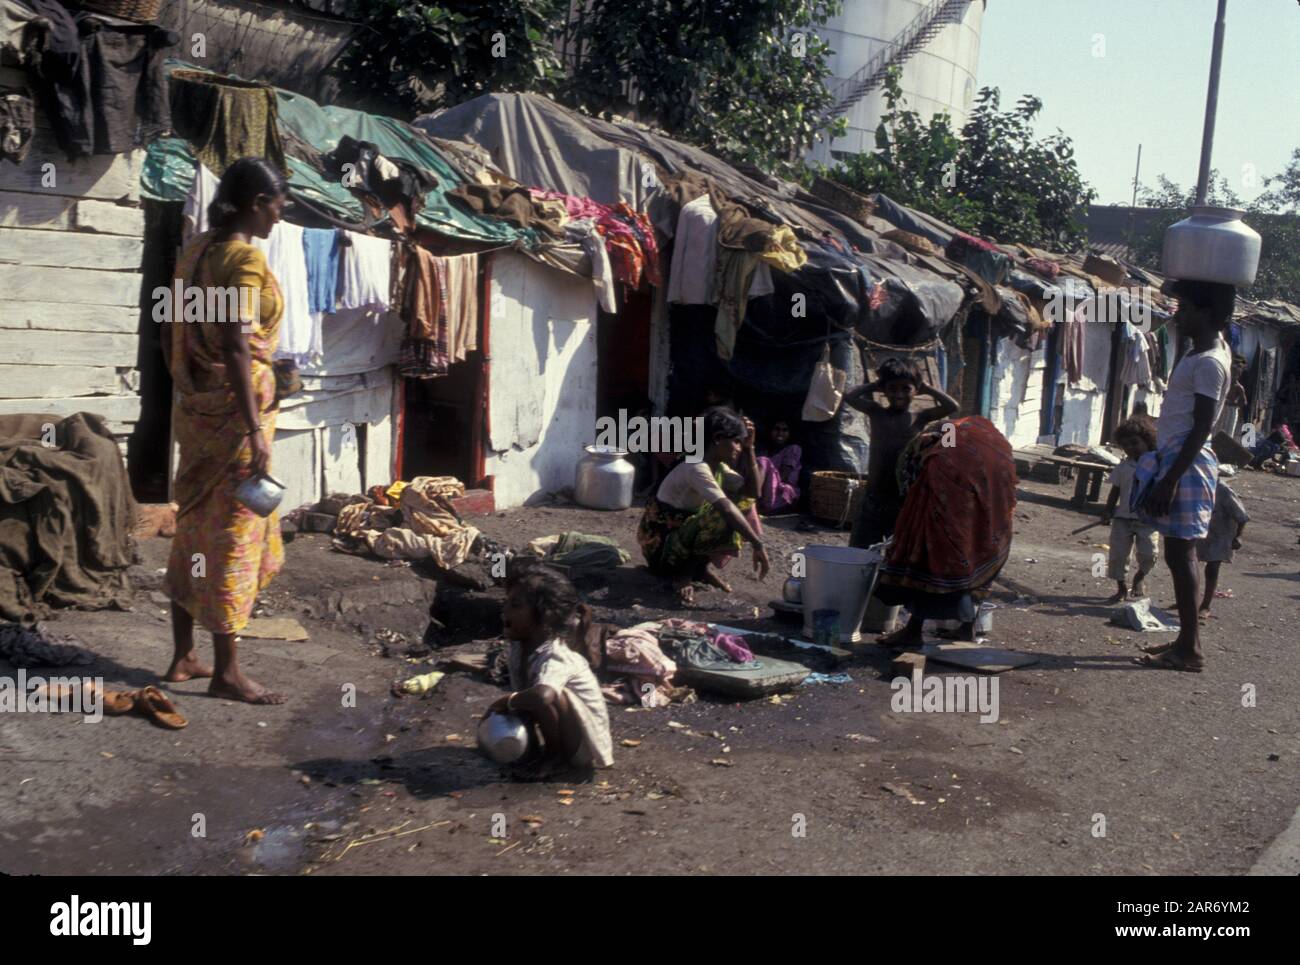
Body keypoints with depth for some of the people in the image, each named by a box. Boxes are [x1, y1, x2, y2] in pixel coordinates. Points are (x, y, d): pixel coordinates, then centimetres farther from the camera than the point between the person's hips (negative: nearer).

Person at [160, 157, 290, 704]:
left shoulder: (195, 251, 11)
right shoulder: (246, 258, -14)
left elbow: (171, 337, 15)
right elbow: (236, 347, -22)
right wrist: (255, 430, -23)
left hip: (195, 407, 9)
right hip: (235, 407, -9)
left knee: (195, 528, 14)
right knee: (234, 533, -2)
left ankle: (183, 658, 23)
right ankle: (226, 672, 4)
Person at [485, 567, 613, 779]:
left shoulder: (555, 656, -32)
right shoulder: (519, 647, -7)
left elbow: (542, 696, -52)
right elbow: (521, 695, 2)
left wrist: (506, 702, -35)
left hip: (585, 747, -8)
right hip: (563, 736, 8)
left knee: (551, 695, -33)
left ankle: (556, 757, -10)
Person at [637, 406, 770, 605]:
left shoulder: (717, 466, 3)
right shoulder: (696, 468, -26)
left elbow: (752, 491, -2)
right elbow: (726, 509, -37)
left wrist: (749, 448, -7)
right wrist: (758, 545, -39)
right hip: (661, 544, -9)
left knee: (742, 503, 1)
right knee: (722, 519, -32)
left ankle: (698, 567, 3)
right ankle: (684, 573, -11)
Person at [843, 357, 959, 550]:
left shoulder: (919, 418, 2)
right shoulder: (877, 413, 3)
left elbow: (952, 406, -8)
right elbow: (849, 396, -8)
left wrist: (927, 389, 3)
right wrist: (873, 386, 3)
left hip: (905, 500, 0)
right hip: (874, 497, 0)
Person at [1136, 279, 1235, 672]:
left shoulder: (1209, 363, -17)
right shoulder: (1205, 350, 12)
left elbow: (1201, 427, -21)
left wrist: (1171, 478, -23)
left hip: (1185, 464, -10)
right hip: (1175, 460, 10)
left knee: (1180, 555, -7)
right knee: (1178, 554, 13)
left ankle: (1189, 650, -2)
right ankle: (1186, 639, 20)